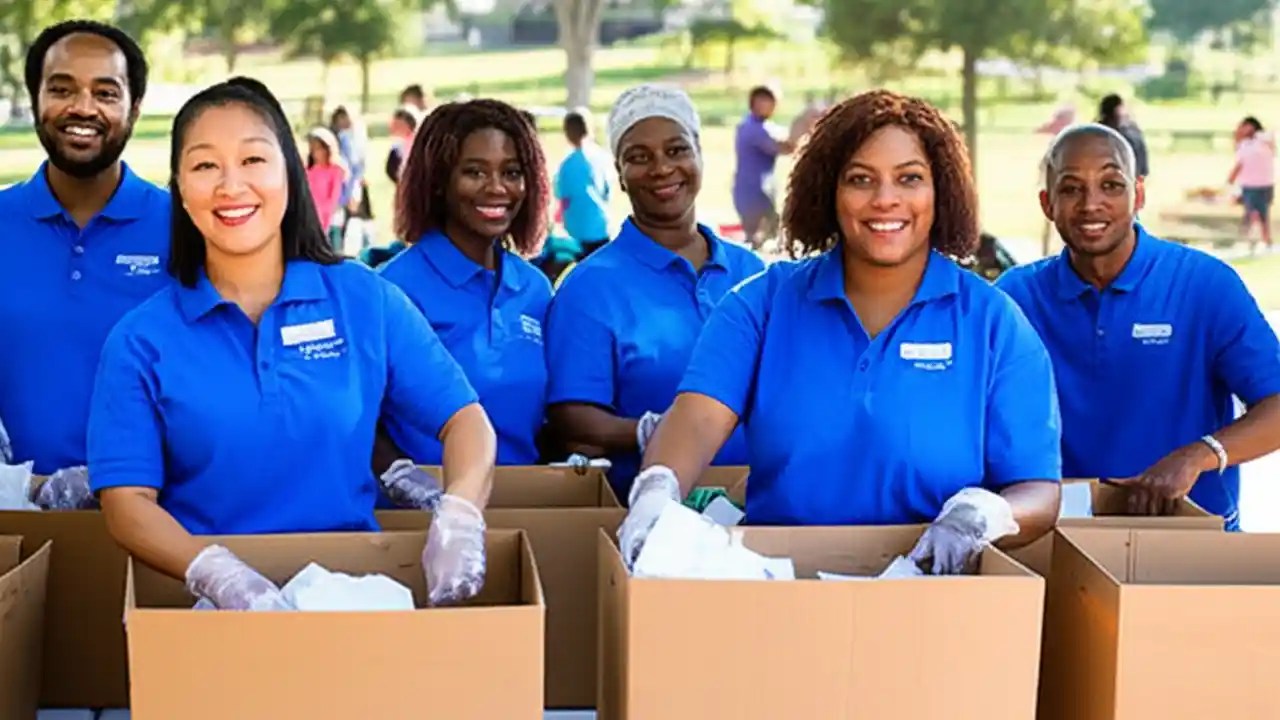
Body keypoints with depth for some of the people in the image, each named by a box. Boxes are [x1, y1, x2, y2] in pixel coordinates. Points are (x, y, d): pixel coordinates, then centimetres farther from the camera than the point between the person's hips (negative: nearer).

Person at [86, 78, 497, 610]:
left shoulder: (367, 299, 6)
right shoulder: (140, 340, 3)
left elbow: (464, 417, 7)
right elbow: (127, 500, -3)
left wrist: (458, 520, -14)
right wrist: (216, 572, -23)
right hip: (208, 605, 0)